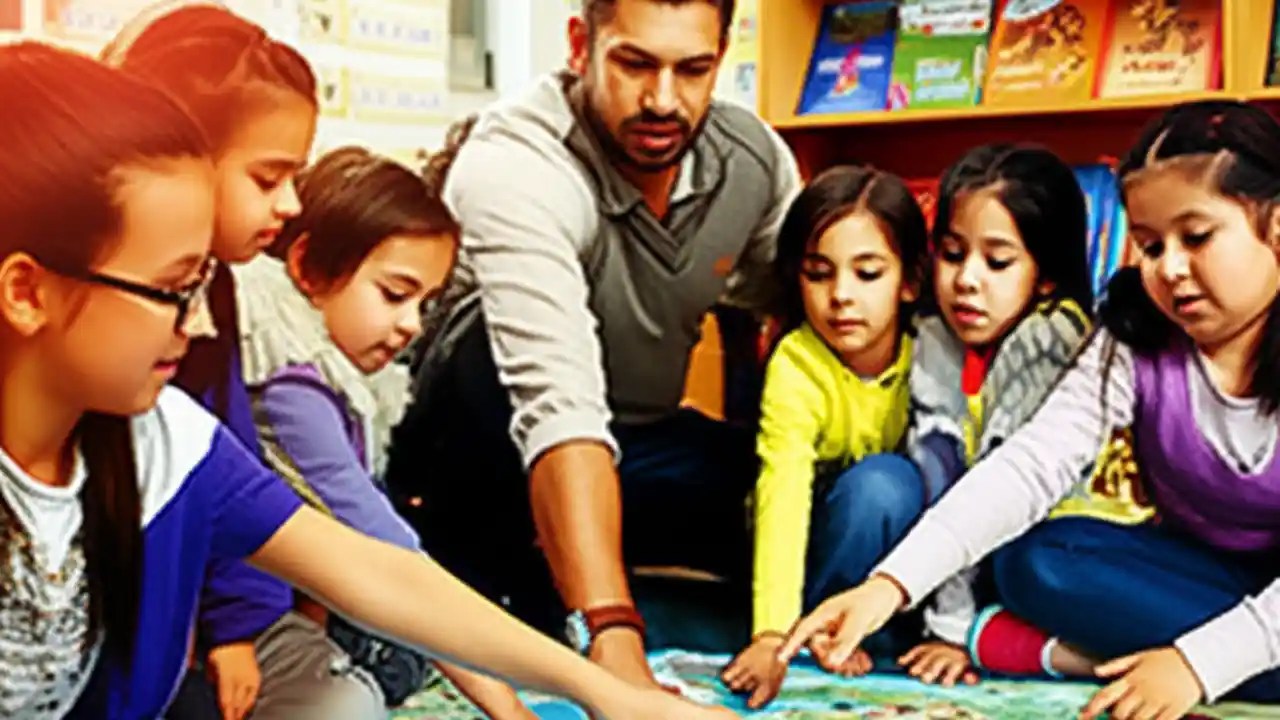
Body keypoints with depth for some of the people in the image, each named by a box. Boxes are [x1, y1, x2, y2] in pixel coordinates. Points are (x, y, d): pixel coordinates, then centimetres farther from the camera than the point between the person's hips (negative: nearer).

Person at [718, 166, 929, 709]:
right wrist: (773, 636, -48)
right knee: (880, 482, -31)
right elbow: (783, 489, -36)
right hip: (818, 548, -4)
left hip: (906, 553, 4)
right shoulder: (797, 366, -24)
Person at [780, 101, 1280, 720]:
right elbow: (1032, 462, -22)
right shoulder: (1134, 346, -10)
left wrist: (1199, 660, -34)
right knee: (1037, 561, -21)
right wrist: (893, 583, -35)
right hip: (1196, 569, 4)